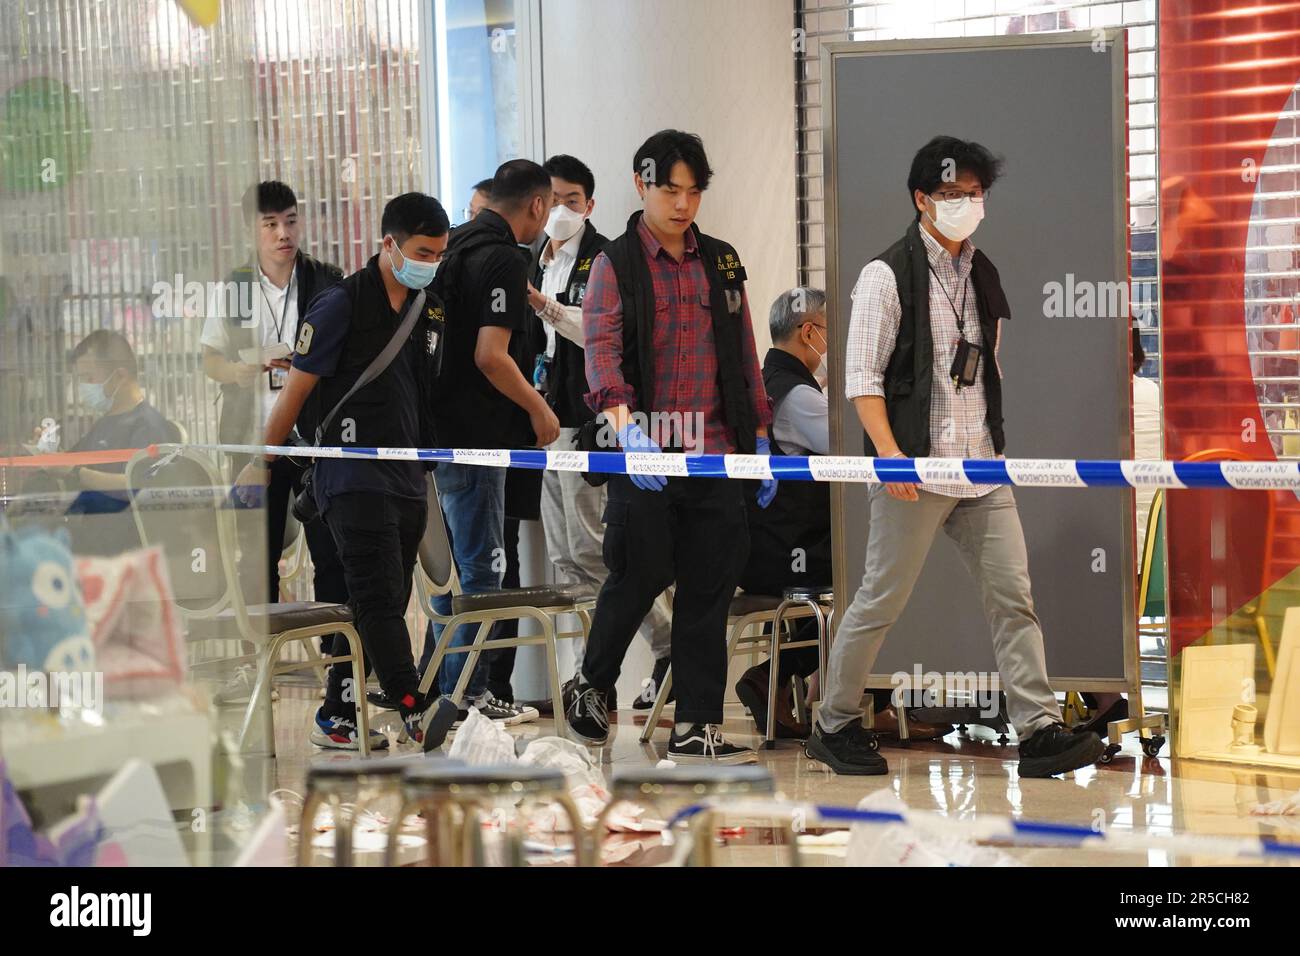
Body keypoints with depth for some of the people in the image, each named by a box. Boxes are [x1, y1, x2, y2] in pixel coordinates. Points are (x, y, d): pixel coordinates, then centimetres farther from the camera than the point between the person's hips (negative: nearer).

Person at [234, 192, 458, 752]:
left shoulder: (429, 310, 13)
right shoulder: (343, 304, -8)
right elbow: (299, 386, -4)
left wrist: (426, 464, 19)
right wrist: (263, 461, -1)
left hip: (407, 477, 8)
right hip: (352, 474, -8)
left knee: (379, 603, 8)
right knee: (379, 596, -14)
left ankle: (336, 717, 14)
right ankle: (413, 709, -22)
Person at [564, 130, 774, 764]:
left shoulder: (722, 264, 15)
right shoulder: (616, 265, 0)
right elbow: (602, 348, -14)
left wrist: (760, 437, 14)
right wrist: (624, 424, -30)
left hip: (716, 453, 4)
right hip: (645, 455, -4)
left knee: (709, 590, 2)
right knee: (638, 579, -1)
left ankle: (696, 728, 6)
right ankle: (589, 686, 24)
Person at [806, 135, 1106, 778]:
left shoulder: (983, 275, 16)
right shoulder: (888, 274, -6)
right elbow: (862, 376, -10)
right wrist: (889, 452, -21)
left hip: (981, 469, 6)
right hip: (914, 470, -6)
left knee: (1013, 596, -1)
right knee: (881, 601, 1)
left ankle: (1039, 731, -3)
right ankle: (834, 725, 15)